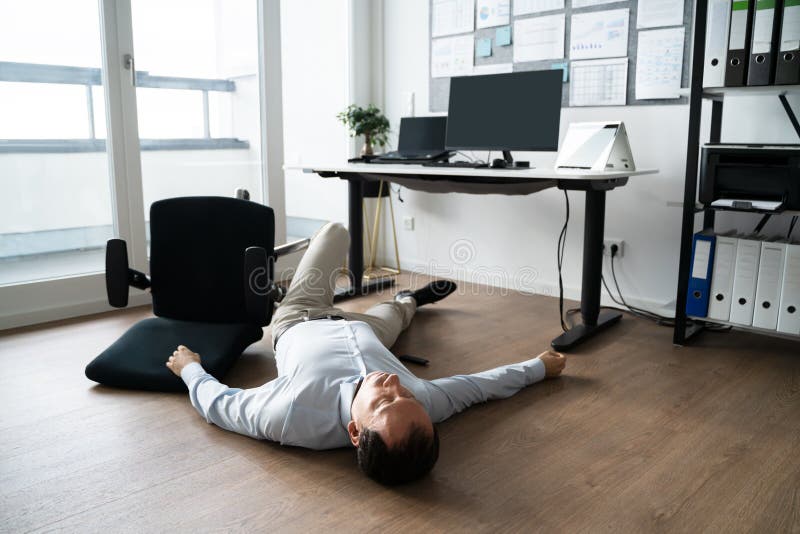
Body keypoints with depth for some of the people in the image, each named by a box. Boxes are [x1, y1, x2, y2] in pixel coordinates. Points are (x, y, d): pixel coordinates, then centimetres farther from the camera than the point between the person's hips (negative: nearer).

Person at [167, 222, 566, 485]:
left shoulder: (289, 418, -48)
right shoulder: (425, 401, -41)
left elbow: (215, 402, -30)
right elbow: (483, 383, -23)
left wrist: (189, 367, -11)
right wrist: (541, 366, -7)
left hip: (297, 322, -1)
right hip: (362, 328, 1)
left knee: (336, 231, 16)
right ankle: (409, 301, 69)